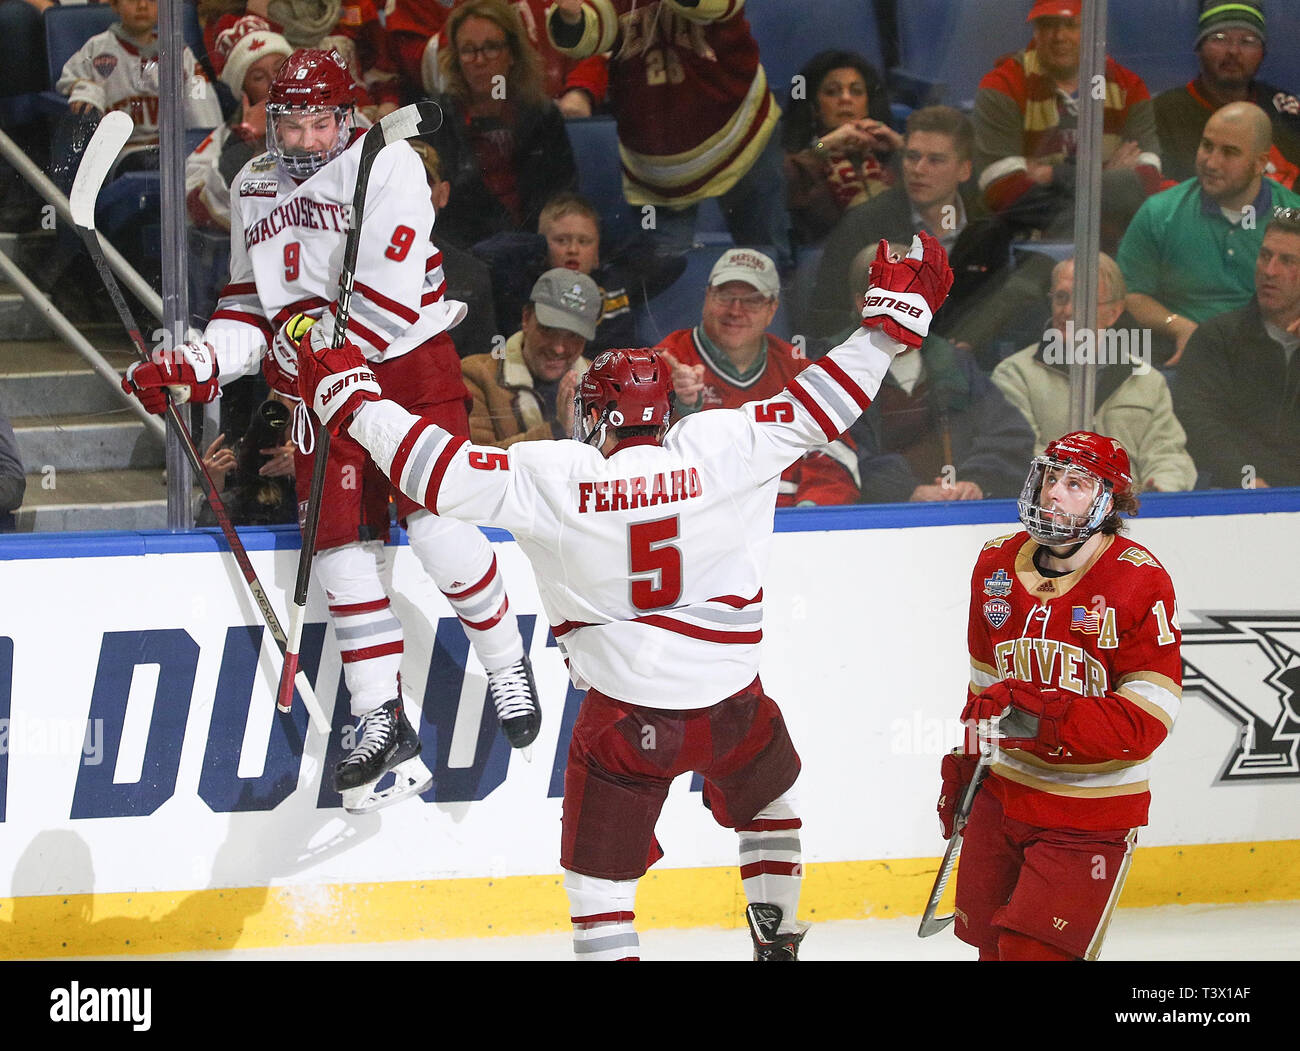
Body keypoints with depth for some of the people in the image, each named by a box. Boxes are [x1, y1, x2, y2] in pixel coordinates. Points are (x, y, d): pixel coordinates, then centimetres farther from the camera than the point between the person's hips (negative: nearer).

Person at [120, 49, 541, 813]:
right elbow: (251, 305, 15)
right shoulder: (253, 190, 12)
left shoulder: (387, 165, -9)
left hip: (408, 359, -5)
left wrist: (327, 339, -21)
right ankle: (382, 721, 2)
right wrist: (198, 367, 1)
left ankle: (507, 663, 5)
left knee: (437, 525, -18)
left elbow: (390, 281, -18)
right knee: (342, 542, -2)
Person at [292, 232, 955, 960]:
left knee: (600, 879, 7)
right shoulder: (720, 449, -7)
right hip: (731, 702, 3)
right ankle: (778, 943, 45)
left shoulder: (552, 478, -10)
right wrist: (898, 312, 9)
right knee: (768, 808, 33)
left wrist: (349, 395, 0)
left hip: (626, 718, -2)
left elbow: (439, 471, -11)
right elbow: (820, 407, -2)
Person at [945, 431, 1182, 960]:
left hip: (1091, 812, -6)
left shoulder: (1139, 582, -16)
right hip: (1003, 792, 6)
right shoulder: (996, 565, 4)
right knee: (991, 942, 13)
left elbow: (1147, 720, -21)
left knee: (1036, 950, -13)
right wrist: (961, 769, 20)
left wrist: (1041, 718, -30)